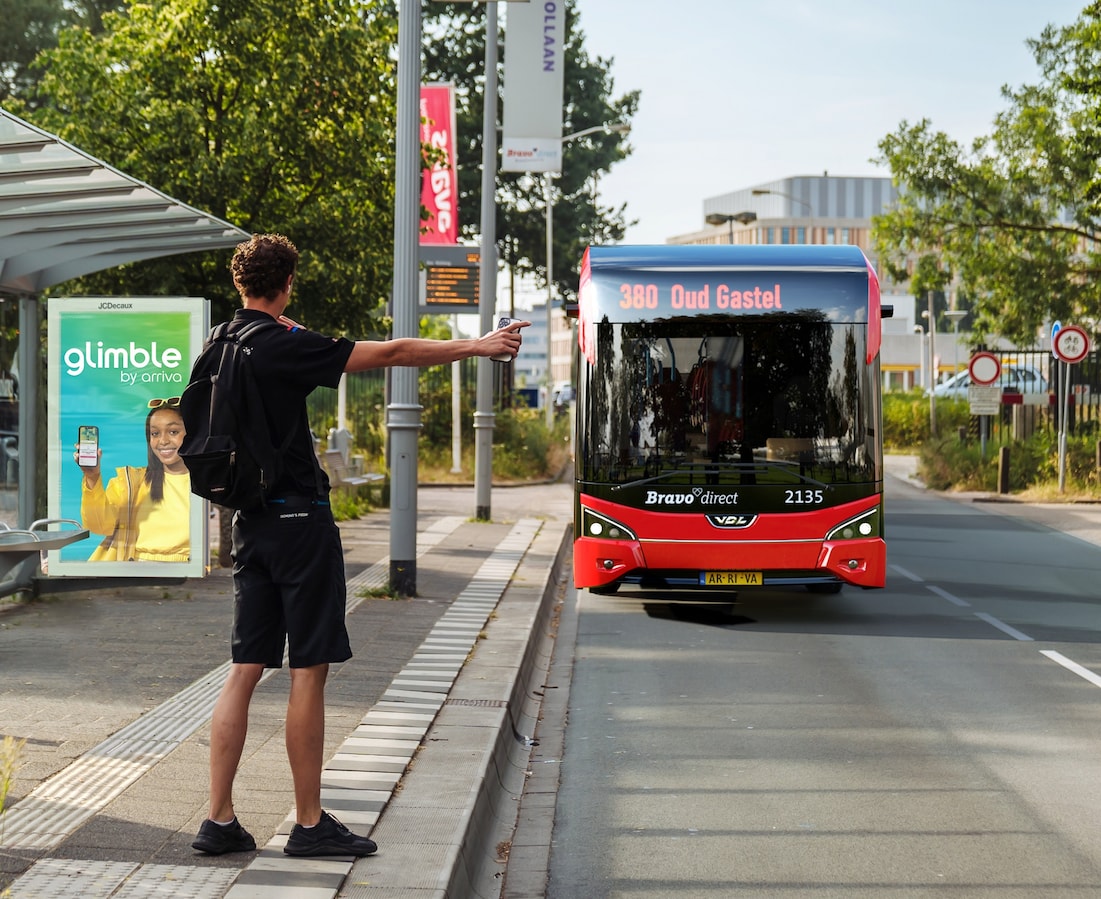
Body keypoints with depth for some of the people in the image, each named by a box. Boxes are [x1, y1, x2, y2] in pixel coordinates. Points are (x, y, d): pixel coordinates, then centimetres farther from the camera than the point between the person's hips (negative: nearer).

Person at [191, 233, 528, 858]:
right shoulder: (284, 347, -15)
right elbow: (393, 353, -12)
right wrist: (478, 346, -4)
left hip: (251, 523, 8)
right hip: (299, 519, -8)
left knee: (246, 670, 8)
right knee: (310, 670, -2)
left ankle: (220, 820, 7)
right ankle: (311, 824, 4)